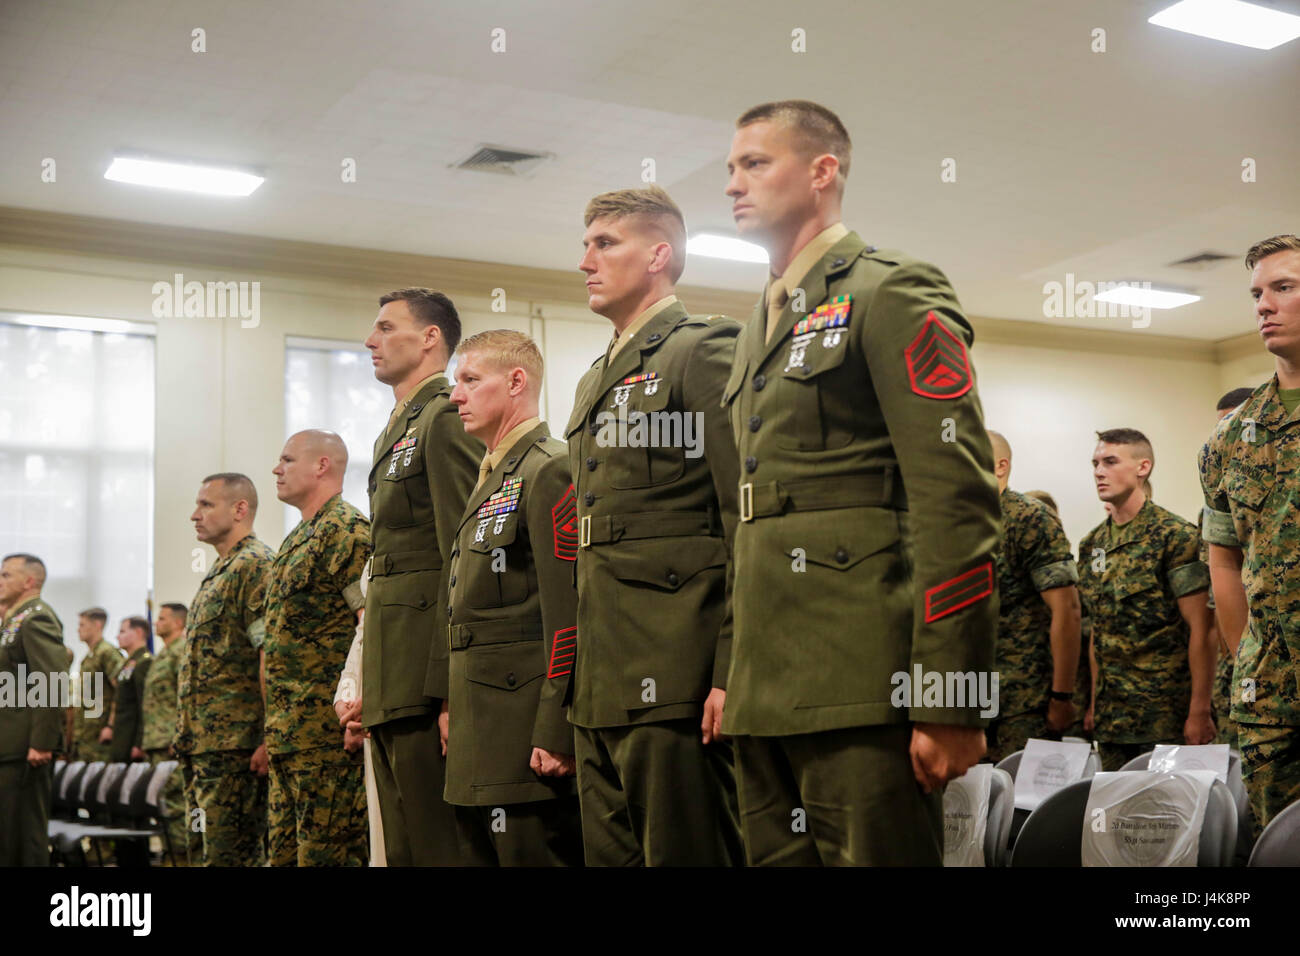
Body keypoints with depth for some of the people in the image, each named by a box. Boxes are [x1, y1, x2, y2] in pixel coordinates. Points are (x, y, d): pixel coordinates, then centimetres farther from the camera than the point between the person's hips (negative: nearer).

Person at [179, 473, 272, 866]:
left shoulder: (256, 565, -10)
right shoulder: (218, 572, 21)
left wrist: (269, 740, -23)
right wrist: (190, 739, 21)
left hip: (235, 745, -10)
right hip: (208, 744, 10)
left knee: (230, 855, -8)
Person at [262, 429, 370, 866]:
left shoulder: (346, 531, -10)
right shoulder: (297, 539, 20)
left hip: (328, 730, -10)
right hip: (289, 733, 10)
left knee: (327, 851, -7)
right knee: (284, 850, 13)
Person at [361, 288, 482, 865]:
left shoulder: (447, 419, -8)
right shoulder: (396, 432, 22)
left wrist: (447, 691, -22)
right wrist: (367, 692, 17)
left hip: (426, 680, -10)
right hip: (392, 688, 10)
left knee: (437, 845, -6)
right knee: (402, 849, 13)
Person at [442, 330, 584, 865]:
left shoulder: (549, 471, -11)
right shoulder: (491, 481, 20)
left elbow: (569, 612, -19)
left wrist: (554, 734, -21)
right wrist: (454, 706, 18)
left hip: (523, 732, -10)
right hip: (480, 732, 10)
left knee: (532, 855, -7)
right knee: (481, 854, 13)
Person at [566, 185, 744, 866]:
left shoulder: (707, 350, -4)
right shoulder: (595, 381, 22)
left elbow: (750, 524, -13)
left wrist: (733, 674, -19)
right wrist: (568, 689, 18)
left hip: (674, 681, -8)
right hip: (601, 691, 9)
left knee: (685, 853, -3)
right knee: (611, 856, 13)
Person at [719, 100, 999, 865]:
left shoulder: (893, 293, -4)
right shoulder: (761, 327, 22)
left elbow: (958, 500, -13)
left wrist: (951, 702, -18)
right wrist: (732, 673, 18)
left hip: (859, 687, -8)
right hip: (766, 692, 8)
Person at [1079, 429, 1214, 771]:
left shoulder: (1175, 536, -8)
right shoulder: (1092, 544, 12)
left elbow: (1201, 630, -11)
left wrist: (1200, 711, -15)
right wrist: (1094, 703, 12)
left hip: (1167, 715, -6)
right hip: (1111, 716, 6)